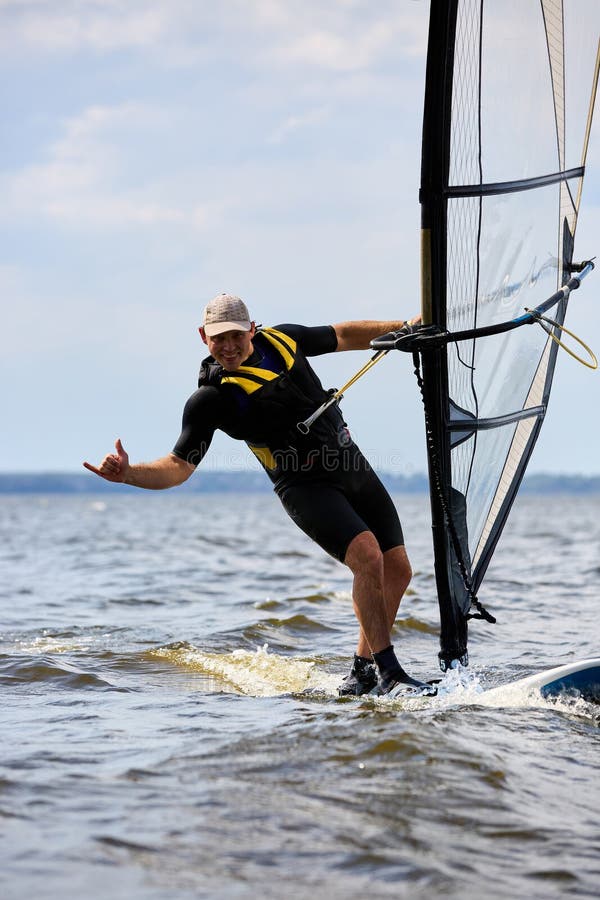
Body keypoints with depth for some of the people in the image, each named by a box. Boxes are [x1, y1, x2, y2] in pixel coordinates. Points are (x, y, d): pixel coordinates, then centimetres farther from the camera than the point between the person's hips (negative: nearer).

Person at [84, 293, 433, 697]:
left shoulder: (282, 339, 3)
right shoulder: (211, 399, -12)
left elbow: (343, 335, 20)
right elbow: (179, 466, -12)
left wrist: (404, 328, 18)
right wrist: (126, 473, -29)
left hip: (353, 465, 7)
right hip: (305, 486, -6)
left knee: (398, 570, 5)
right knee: (367, 556, -26)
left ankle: (364, 669, 17)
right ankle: (387, 670, -18)